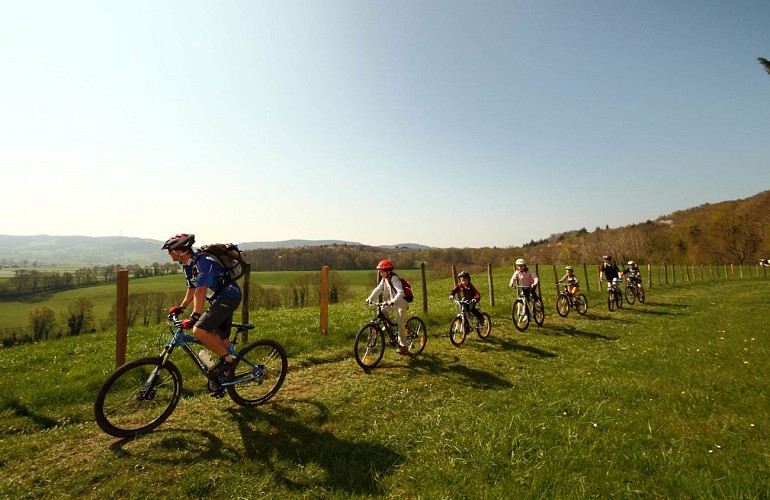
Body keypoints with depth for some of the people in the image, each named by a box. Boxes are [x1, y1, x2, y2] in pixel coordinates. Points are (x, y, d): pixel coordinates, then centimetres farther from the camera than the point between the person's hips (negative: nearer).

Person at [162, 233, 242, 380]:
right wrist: (181, 307, 18)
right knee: (221, 338, 16)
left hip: (228, 297, -10)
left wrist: (194, 317, -30)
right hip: (219, 299, 10)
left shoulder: (202, 261, -21)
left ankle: (227, 358, -8)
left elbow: (200, 292, -28)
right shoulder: (188, 265, 9)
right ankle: (226, 374, 30)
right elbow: (192, 289, 21)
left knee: (199, 330, -21)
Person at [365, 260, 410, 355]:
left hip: (401, 302, -8)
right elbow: (378, 289, 2)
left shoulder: (394, 279, -25)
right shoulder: (384, 279, 0)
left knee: (400, 324, -8)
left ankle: (403, 346, 1)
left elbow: (400, 292, -36)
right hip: (392, 301, 8)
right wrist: (370, 298, -10)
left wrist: (392, 302, -50)